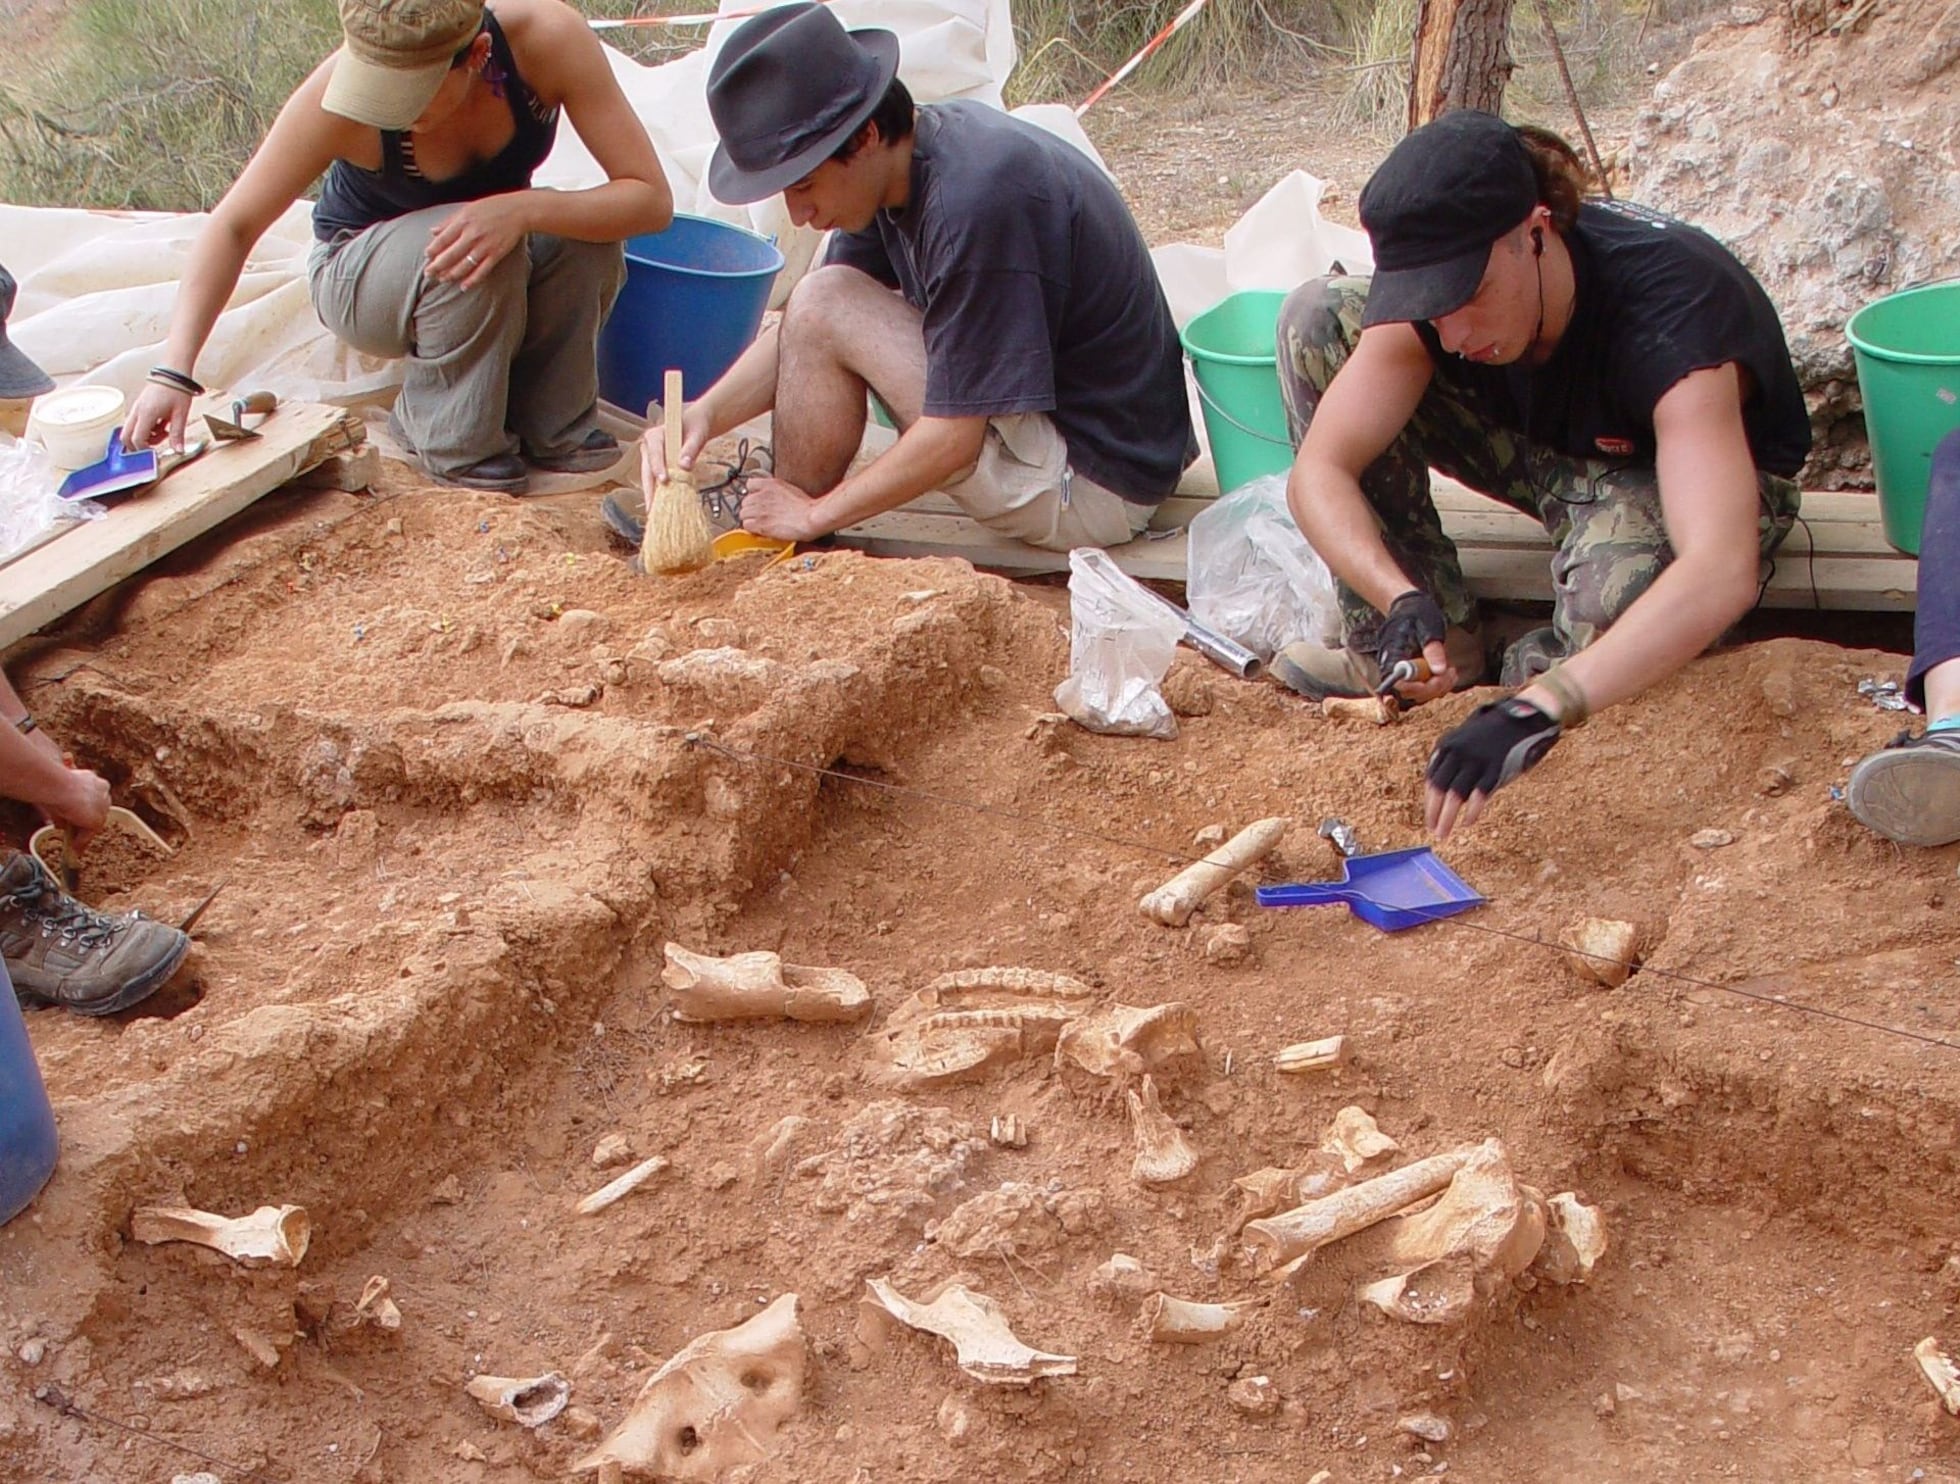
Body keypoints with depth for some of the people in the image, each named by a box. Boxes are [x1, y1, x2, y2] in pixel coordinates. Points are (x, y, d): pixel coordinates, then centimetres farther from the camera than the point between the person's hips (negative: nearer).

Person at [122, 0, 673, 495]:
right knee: (462, 252, -36)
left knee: (582, 237, -31)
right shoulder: (340, 91, -31)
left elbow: (652, 198, -28)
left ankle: (550, 426, -7)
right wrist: (173, 372, -32)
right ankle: (453, 440, -12)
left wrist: (523, 210, -44)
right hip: (359, 272, -2)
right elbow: (234, 225, -23)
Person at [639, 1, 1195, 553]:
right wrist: (704, 413, -9)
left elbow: (954, 439, -24)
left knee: (827, 304, -15)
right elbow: (800, 340, 8)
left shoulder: (975, 200, -28)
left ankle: (785, 546, 3)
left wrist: (813, 514, -12)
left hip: (1089, 487, -10)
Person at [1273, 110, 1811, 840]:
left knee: (1609, 609, -43)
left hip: (1696, 470, -5)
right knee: (1318, 317, -15)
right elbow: (1319, 471, -23)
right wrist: (1400, 599, -43)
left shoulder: (1668, 308, -40)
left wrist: (1538, 711, -64)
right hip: (1550, 445, 5)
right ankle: (1415, 644, -9)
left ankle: (1539, 668, -3)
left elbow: (1723, 573, -53)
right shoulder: (1441, 283, -25)